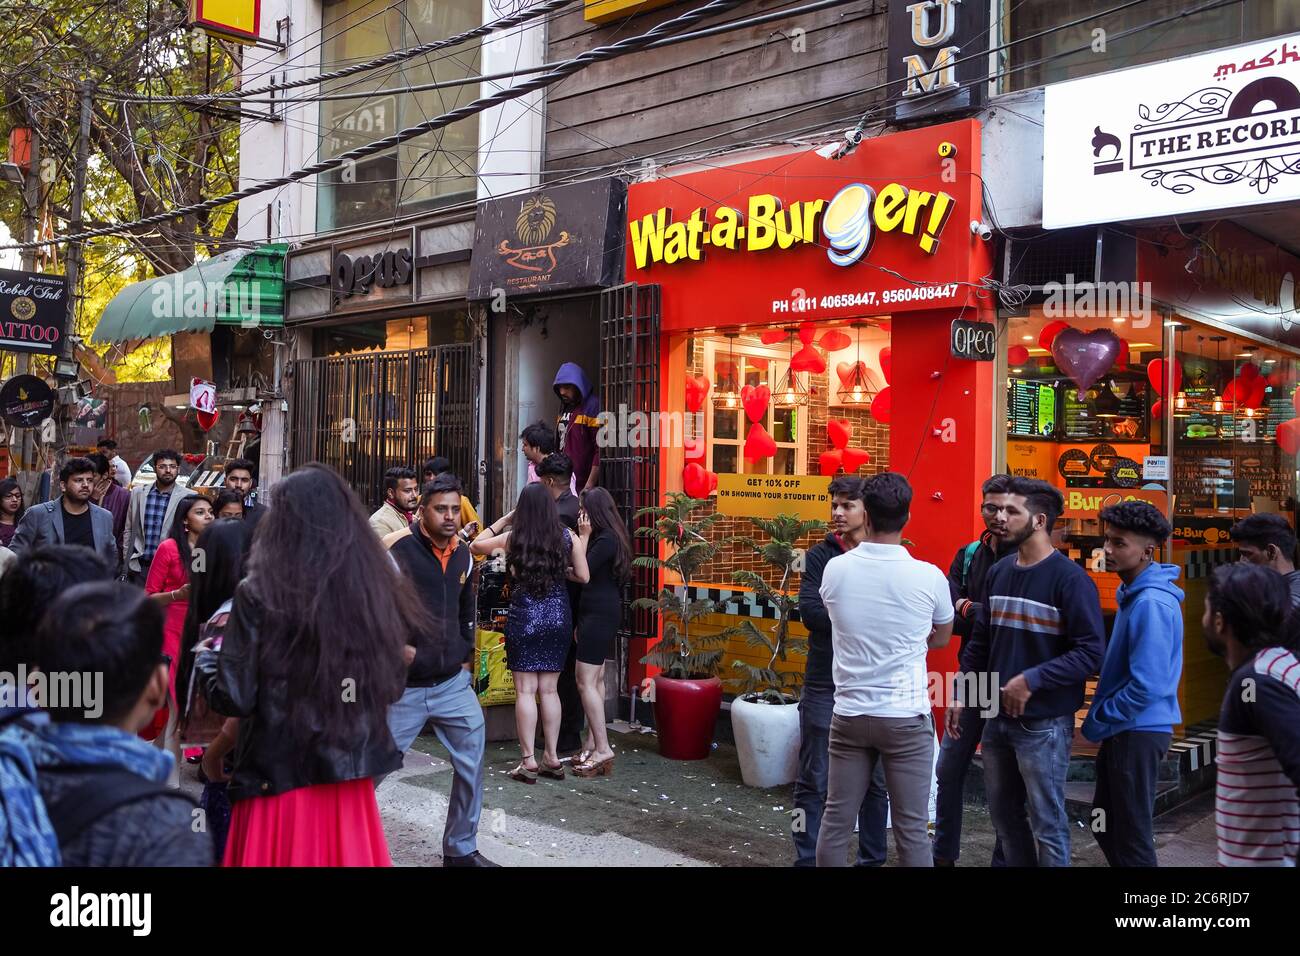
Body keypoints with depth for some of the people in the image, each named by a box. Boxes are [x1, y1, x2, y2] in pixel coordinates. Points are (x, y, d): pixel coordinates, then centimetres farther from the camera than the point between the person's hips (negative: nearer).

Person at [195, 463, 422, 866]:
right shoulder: (376, 587, -5)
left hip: (279, 777, -3)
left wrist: (206, 657, 8)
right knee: (346, 851, 20)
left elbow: (234, 698, -11)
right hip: (351, 775, 3)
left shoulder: (260, 593, -14)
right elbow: (393, 686, 5)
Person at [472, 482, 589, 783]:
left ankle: (529, 761, 2)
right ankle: (552, 757, 16)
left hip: (525, 616, -3)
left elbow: (476, 546, 10)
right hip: (559, 615, 3)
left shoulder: (512, 537, -4)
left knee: (525, 690, 1)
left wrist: (503, 519, 11)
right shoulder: (568, 537, -1)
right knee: (549, 689, 11)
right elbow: (583, 577, 3)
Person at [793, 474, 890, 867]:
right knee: (814, 782, 4)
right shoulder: (820, 555, 1)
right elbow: (809, 610, -10)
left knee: (875, 782, 12)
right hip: (825, 684, -1)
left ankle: (872, 858, 27)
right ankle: (807, 859, 14)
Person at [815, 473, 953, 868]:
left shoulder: (835, 569, -5)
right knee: (912, 828, 6)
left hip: (849, 714, 2)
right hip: (906, 717, -2)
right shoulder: (928, 576, -10)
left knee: (836, 822, 10)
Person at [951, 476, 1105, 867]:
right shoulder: (999, 572, 8)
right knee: (1004, 816, 17)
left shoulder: (1069, 578, -12)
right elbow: (979, 641, 14)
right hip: (997, 718, 6)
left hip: (1044, 724, -6)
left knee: (1047, 824, 4)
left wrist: (1031, 680, -22)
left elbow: (1091, 652, -17)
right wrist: (962, 694, 8)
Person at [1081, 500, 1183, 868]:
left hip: (1139, 731, -10)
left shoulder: (1152, 603, -22)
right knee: (1106, 824, 20)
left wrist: (1097, 723, -14)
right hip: (1124, 729, 10)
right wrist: (1101, 719, 13)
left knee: (1131, 836, 3)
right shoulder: (1133, 594, 9)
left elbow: (1146, 686, -25)